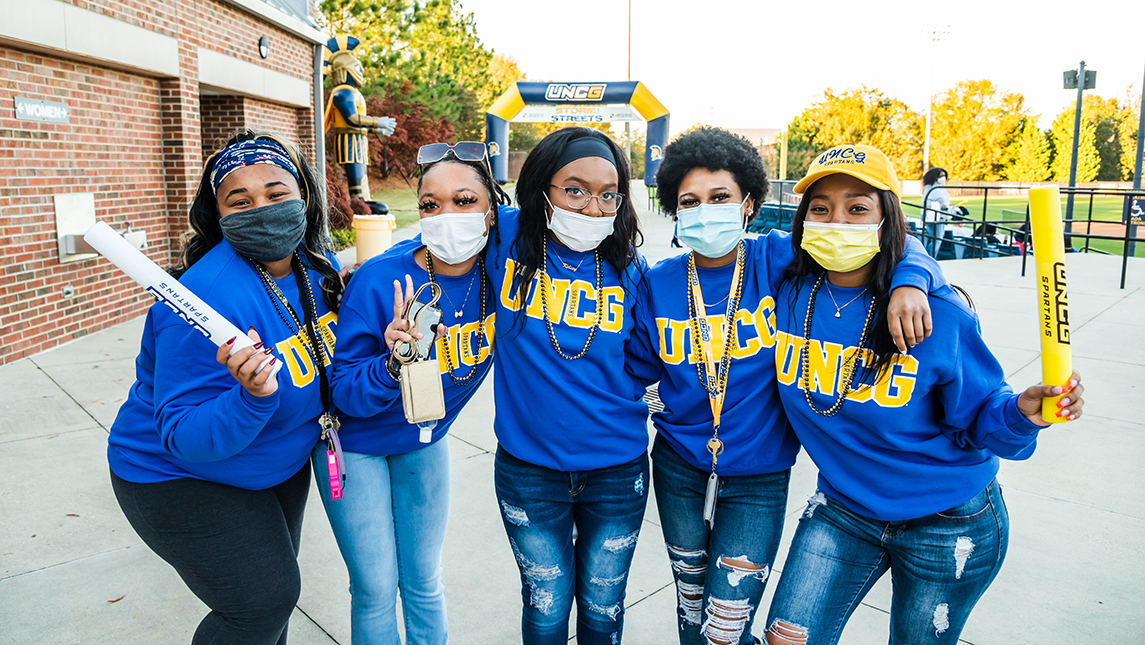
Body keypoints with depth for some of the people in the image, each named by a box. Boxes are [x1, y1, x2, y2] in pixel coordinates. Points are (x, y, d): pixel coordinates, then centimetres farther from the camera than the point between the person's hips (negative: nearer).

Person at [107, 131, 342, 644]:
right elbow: (185, 438, -32)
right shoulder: (211, 298, -35)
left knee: (275, 579, 23)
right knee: (264, 601, -5)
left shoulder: (318, 267, -11)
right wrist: (253, 396, -49)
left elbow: (332, 356, 8)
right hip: (180, 477, -7)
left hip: (280, 465, 8)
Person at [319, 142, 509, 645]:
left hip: (425, 441, 3)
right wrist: (393, 364, -42)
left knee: (424, 581, 16)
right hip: (356, 443, -3)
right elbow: (345, 393, -23)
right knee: (376, 589, 6)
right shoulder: (378, 282, -28)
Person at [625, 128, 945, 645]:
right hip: (678, 467, 3)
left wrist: (909, 282, -29)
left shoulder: (779, 261, -12)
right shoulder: (658, 284, -4)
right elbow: (636, 369, 8)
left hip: (759, 478, -2)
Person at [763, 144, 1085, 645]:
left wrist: (1020, 413, -32)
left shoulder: (937, 313, -20)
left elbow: (975, 419, -14)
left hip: (946, 525, -2)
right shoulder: (786, 292, -12)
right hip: (843, 509, 3)